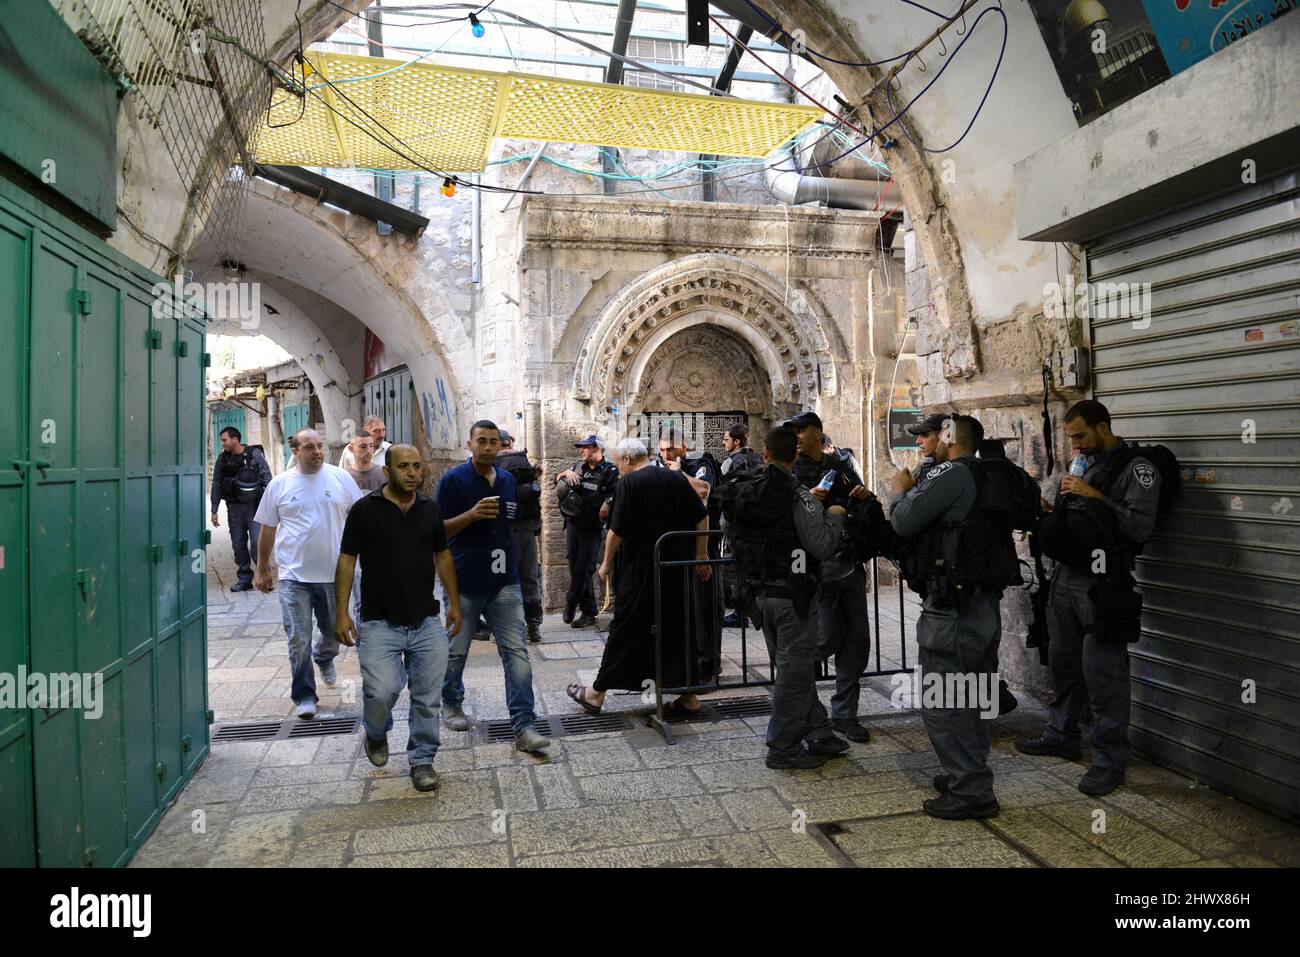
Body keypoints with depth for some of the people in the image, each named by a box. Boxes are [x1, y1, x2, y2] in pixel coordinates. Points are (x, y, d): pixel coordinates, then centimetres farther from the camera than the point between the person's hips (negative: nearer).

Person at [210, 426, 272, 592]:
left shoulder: (255, 454, -3)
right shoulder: (222, 459, 6)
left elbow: (267, 478, -3)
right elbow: (216, 485, 11)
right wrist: (214, 510, 9)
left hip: (254, 505, -4)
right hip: (234, 507, 4)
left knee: (257, 543, -10)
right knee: (238, 544, 6)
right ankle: (244, 579, 17)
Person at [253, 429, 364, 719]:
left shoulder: (341, 478, 1)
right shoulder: (280, 484, 1)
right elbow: (268, 529, 8)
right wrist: (262, 569, 10)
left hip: (334, 573, 1)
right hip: (294, 575, -1)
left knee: (334, 633, 17)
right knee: (298, 640, -2)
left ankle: (324, 659, 50)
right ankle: (304, 696, 12)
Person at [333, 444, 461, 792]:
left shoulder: (430, 510, 7)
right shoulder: (364, 509, -4)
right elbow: (346, 561, -1)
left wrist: (454, 604, 13)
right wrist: (341, 613, -6)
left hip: (426, 622, 3)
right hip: (379, 623, -3)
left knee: (427, 697, 4)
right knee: (382, 691, -14)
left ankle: (422, 760, 24)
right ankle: (376, 732, 20)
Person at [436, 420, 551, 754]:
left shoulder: (507, 480, 9)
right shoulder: (453, 480, -6)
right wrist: (471, 515, -24)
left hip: (504, 582, 3)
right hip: (464, 583, -3)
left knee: (516, 652, -5)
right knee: (456, 651, 13)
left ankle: (524, 727, -4)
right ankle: (452, 704, 39)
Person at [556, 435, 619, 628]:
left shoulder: (610, 471, -6)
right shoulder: (578, 467, 12)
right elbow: (557, 481, 19)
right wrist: (566, 472, 1)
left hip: (592, 527, -6)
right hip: (573, 524, 6)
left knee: (582, 570, -5)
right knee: (576, 569, 9)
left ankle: (570, 603, 16)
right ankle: (589, 612, 19)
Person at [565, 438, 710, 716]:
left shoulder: (629, 483, -10)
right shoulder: (677, 478, 6)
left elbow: (616, 531, -13)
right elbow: (702, 518, 6)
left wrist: (607, 563, -1)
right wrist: (701, 555, 12)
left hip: (639, 571, -5)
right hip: (677, 569, 5)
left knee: (624, 630, 4)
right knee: (679, 628, 12)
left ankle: (597, 693, 15)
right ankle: (689, 695, 15)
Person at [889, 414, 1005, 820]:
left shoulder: (951, 474, -15)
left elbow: (904, 522, -16)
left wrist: (901, 492, 3)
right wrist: (916, 491, 16)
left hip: (952, 607, -10)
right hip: (986, 602, 10)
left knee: (942, 701, -2)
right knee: (971, 698, 19)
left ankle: (971, 791, 4)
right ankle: (970, 776, 31)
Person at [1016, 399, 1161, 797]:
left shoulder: (1136, 468, -9)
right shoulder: (1082, 464, 15)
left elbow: (1141, 526, -21)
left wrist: (1094, 496, -22)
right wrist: (1052, 511, 3)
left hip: (1103, 584, -8)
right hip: (1066, 577, 8)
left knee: (1102, 672, -4)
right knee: (1063, 661, 18)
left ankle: (1109, 760, 9)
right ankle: (1061, 735, 34)